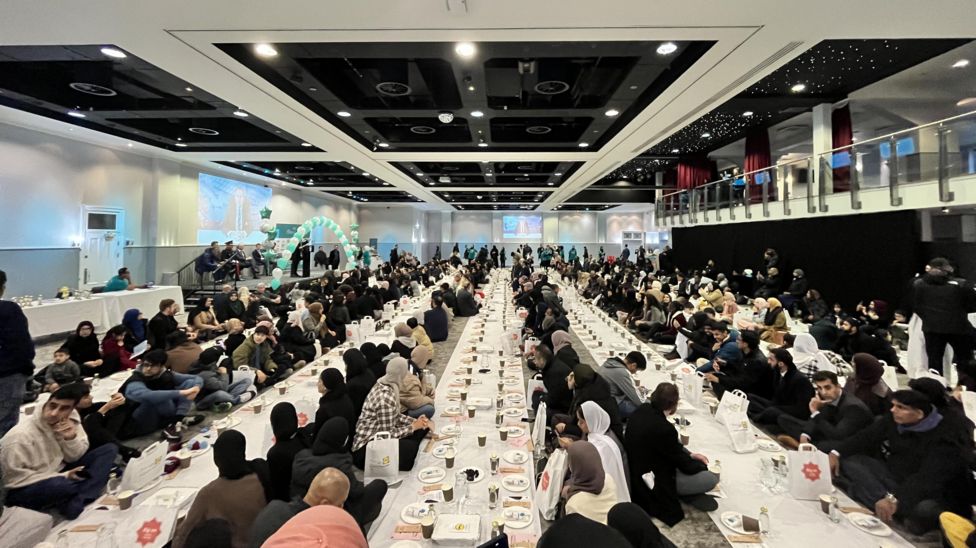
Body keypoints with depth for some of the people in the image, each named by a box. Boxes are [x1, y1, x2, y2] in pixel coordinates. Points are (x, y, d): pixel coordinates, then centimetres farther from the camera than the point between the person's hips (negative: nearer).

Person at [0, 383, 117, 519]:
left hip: (59, 474, 6)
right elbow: (14, 479, -19)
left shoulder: (71, 418, -8)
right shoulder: (19, 436, -23)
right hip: (26, 490, -6)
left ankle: (75, 502, -22)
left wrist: (71, 438, -20)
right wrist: (63, 476, -21)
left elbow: (73, 458, 1)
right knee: (60, 485, -40)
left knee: (109, 449, -9)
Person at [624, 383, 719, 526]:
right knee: (712, 479, -9)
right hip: (652, 484, -9)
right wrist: (704, 466, 5)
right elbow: (684, 465, -14)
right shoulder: (664, 429, -33)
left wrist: (690, 455, 8)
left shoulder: (642, 409, -9)